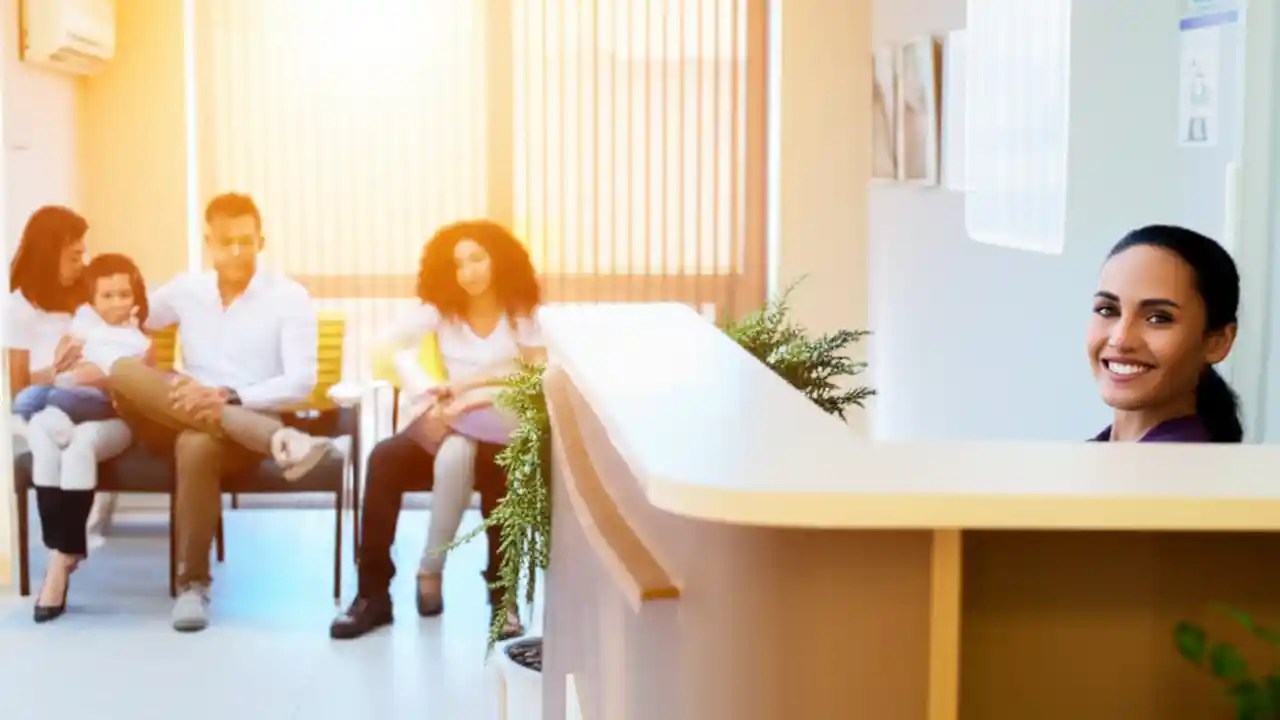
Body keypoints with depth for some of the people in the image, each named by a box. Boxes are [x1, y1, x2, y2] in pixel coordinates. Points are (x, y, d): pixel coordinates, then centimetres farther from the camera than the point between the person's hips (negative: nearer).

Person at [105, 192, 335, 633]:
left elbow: (300, 382, -8)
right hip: (180, 421, 4)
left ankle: (192, 583, -26)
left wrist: (228, 396, -24)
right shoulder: (184, 290, 13)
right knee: (124, 370, -29)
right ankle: (277, 438, -42)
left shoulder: (289, 297, 1)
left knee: (197, 445, -41)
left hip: (246, 429, -4)